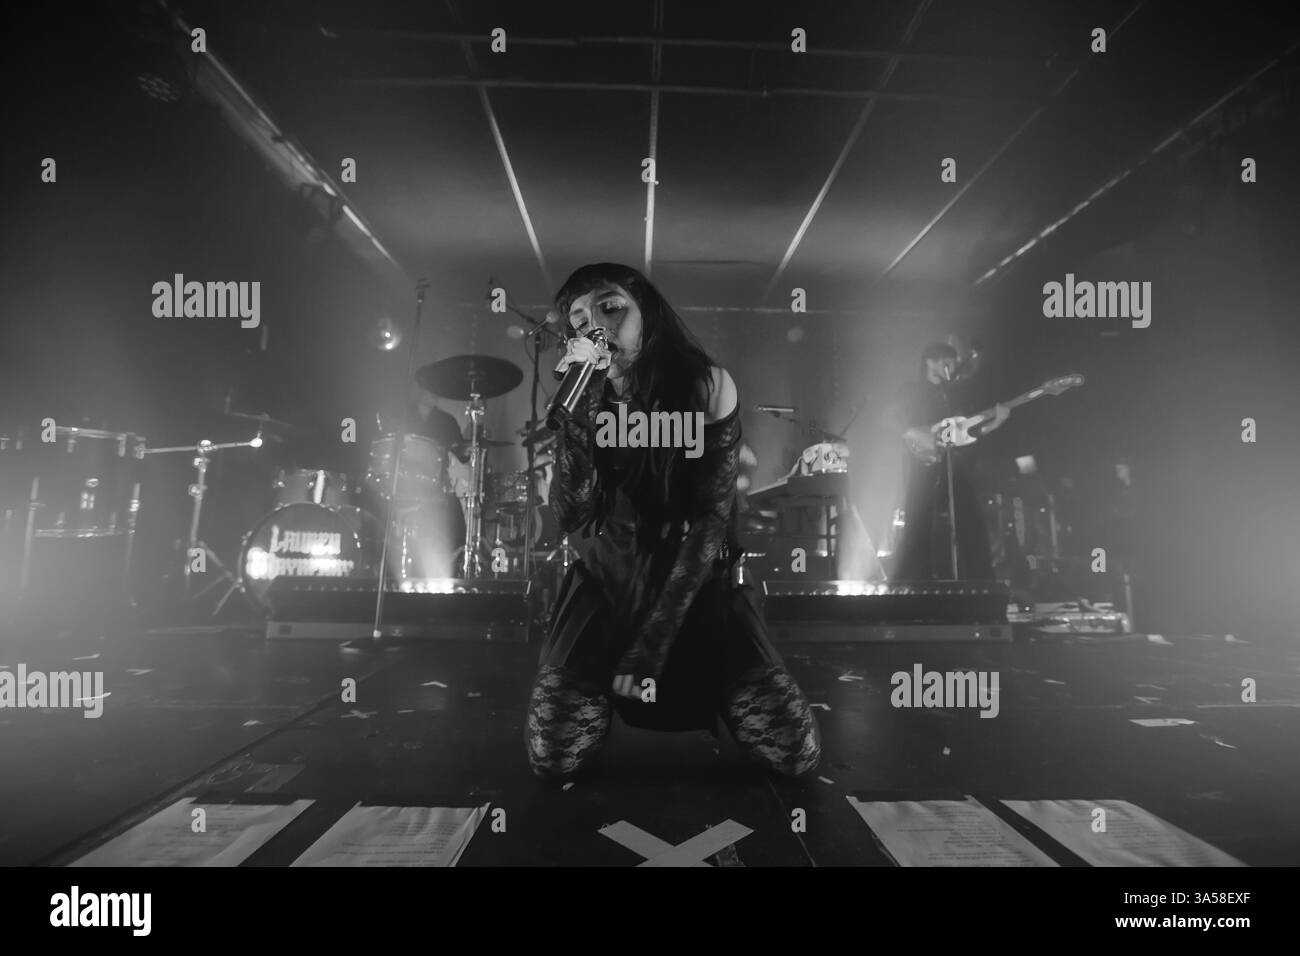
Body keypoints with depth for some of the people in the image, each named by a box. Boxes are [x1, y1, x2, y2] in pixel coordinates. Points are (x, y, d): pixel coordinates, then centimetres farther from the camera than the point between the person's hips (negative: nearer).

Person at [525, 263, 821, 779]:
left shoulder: (707, 388, -14)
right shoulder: (586, 399, -6)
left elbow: (710, 521, -16)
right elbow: (571, 517, -17)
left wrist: (651, 642, -19)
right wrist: (581, 408, -30)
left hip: (694, 582, -1)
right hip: (605, 584, 2)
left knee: (794, 748, -13)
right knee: (553, 755, -16)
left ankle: (702, 680, 16)